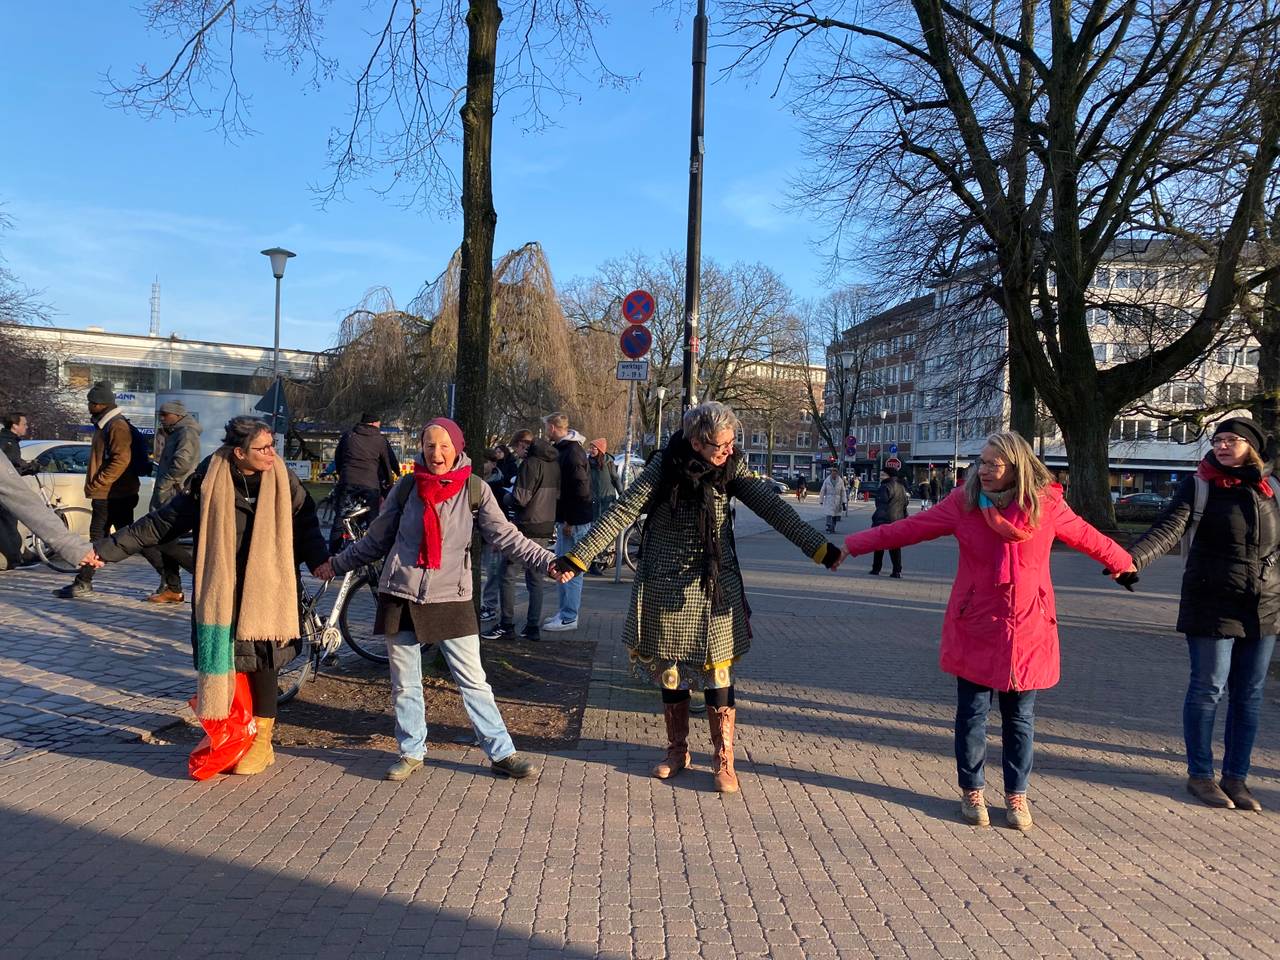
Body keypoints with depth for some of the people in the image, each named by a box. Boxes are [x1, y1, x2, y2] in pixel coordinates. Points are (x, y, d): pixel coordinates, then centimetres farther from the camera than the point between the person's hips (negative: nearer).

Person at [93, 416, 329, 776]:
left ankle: (262, 741, 20)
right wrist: (106, 549, 1)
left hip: (266, 591, 0)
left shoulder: (283, 480, -4)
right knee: (223, 661, 4)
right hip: (220, 592, 1)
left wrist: (318, 560, -15)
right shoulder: (209, 481, -5)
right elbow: (161, 522, 2)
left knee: (260, 662, 4)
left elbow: (305, 523, 3)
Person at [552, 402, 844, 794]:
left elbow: (773, 507, -9)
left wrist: (819, 548, -17)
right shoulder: (666, 465, -14)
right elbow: (623, 512, -15)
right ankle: (677, 751, 28)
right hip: (667, 585, -1)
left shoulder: (732, 467, -6)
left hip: (715, 586, 1)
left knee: (717, 671, 2)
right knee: (670, 670, 10)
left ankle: (724, 760, 15)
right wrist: (579, 556, -20)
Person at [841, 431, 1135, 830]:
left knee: (1019, 717, 12)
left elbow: (1086, 535, 13)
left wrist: (1123, 563, 25)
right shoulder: (963, 502, -4)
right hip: (975, 628, 0)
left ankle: (1016, 794, 29)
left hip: (1027, 630, 1)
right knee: (972, 713, 7)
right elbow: (908, 528, -3)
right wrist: (852, 544, -7)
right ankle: (972, 790, 25)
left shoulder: (1046, 503, -4)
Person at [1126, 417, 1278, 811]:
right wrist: (1132, 558, -35)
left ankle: (1235, 776, 21)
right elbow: (1168, 527, -19)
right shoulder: (1199, 485, -6)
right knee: (1208, 688, 1)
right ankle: (1200, 775, 15)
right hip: (1212, 605, -4)